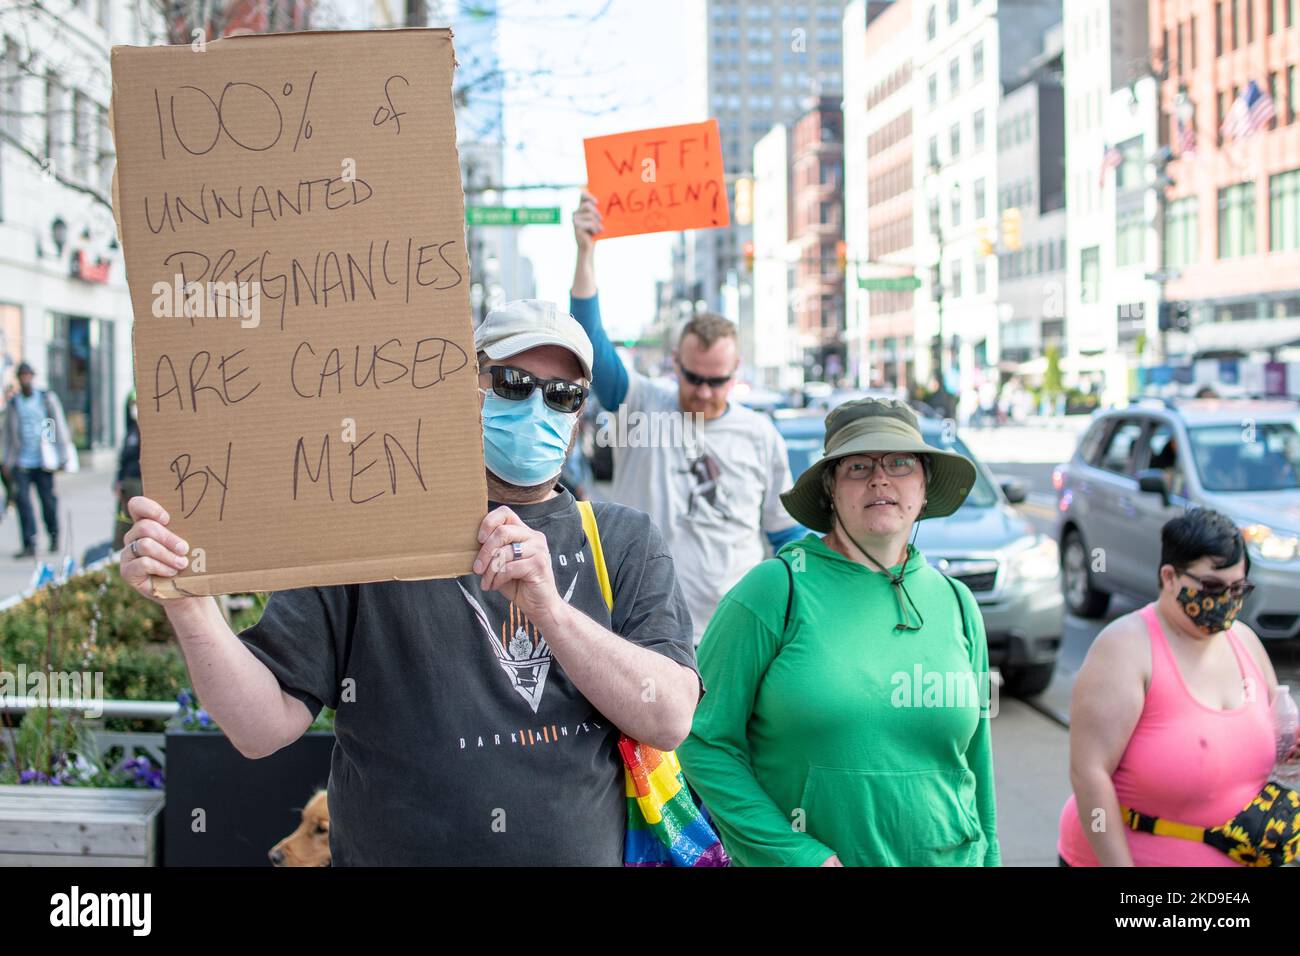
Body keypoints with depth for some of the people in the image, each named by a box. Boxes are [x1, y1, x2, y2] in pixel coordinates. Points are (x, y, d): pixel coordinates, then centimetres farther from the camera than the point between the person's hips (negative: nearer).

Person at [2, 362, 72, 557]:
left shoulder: (47, 398, 4)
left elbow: (60, 427, 5)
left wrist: (62, 457, 1)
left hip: (43, 460, -1)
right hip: (21, 463, 1)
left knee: (48, 500, 3)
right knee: (22, 499, -11)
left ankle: (54, 537, 25)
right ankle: (29, 544, -11)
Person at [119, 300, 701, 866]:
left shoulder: (626, 542, 0)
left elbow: (669, 721, -13)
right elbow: (266, 726, -9)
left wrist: (549, 609, -26)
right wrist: (188, 604, -25)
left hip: (587, 852, 2)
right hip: (395, 852, -1)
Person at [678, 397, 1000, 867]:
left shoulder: (956, 604, 4)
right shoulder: (776, 590, -10)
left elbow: (975, 760, 11)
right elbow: (704, 741, -12)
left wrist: (987, 859, 8)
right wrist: (797, 855, -17)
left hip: (946, 856, 4)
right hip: (792, 861, -4)